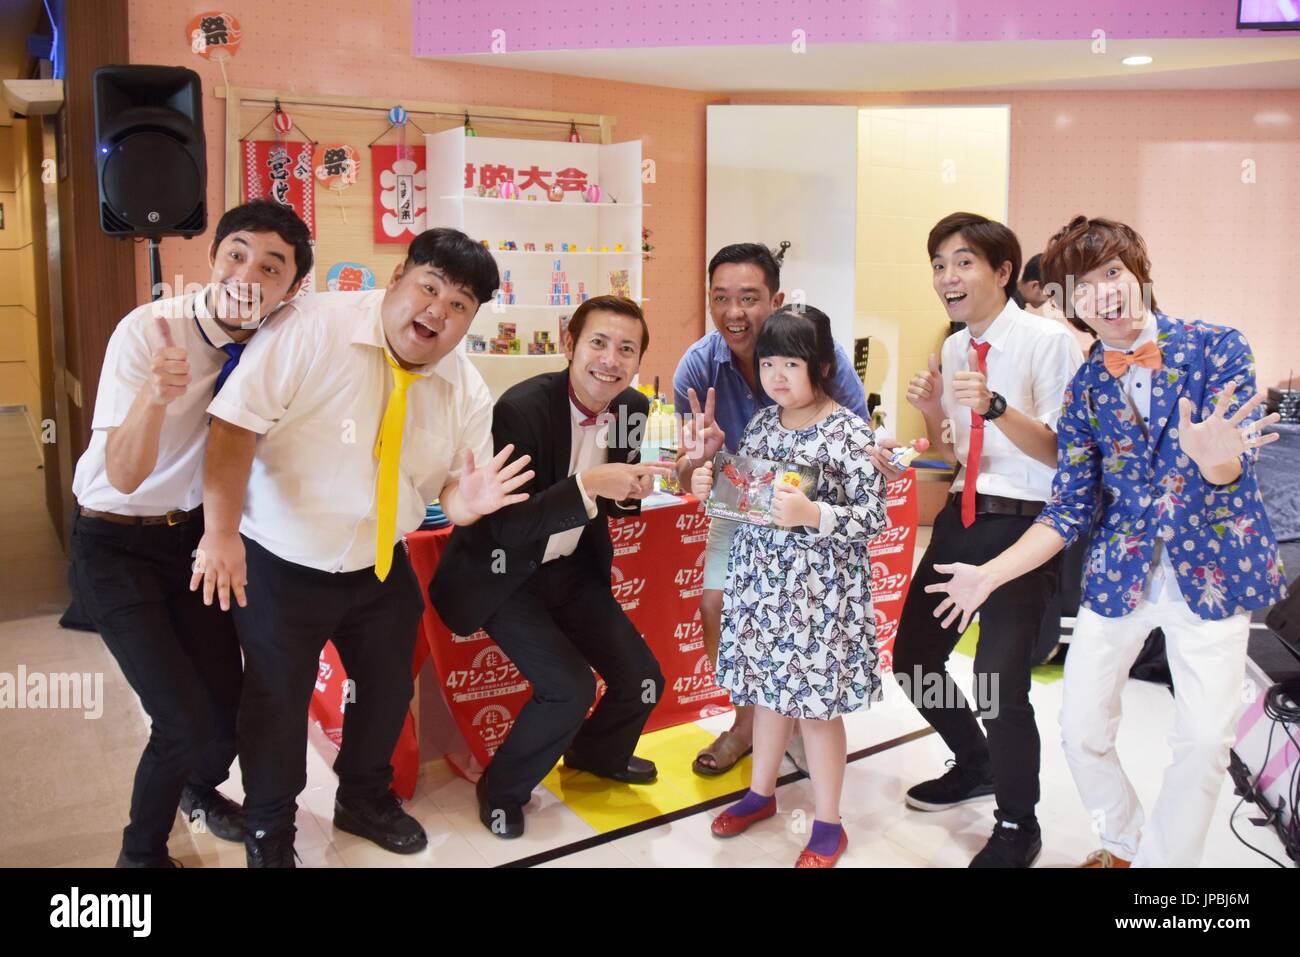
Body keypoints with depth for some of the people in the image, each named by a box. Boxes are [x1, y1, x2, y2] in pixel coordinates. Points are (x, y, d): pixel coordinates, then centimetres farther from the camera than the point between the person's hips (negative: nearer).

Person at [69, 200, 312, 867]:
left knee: (227, 703, 5)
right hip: (117, 545, -4)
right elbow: (124, 475, -27)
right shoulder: (148, 330, -22)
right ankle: (141, 850, 19)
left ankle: (202, 788, 42)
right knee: (187, 723, -11)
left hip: (196, 534, 5)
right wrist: (155, 393, -45)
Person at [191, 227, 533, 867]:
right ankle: (268, 834, 38)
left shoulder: (467, 391, -7)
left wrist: (467, 499, -26)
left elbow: (444, 485, -1)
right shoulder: (313, 328, -23)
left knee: (388, 691, 19)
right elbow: (236, 424, -25)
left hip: (382, 567, 5)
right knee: (276, 702, 10)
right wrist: (221, 532, -31)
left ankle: (364, 799, 49)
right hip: (280, 565, -4)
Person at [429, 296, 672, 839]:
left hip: (573, 570, 7)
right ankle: (501, 790, 9)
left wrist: (630, 491, -16)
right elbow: (505, 527, -29)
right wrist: (588, 484, -40)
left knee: (643, 680, 4)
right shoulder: (521, 408, -26)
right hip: (504, 574, -6)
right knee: (569, 686, -19)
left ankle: (597, 754, 38)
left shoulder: (631, 408, -6)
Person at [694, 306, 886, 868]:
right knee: (768, 689, 19)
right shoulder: (761, 422, 5)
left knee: (816, 702, 5)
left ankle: (828, 826, 23)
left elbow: (874, 517, -16)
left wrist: (813, 514, -29)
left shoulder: (850, 431, -14)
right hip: (760, 578, 6)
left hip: (819, 588, -6)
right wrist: (711, 487, -4)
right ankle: (761, 792, 40)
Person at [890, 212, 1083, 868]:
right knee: (912, 655, 12)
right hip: (961, 518, 8)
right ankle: (976, 765, 40)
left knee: (998, 675, -14)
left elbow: (1061, 452, -14)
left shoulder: (1047, 341, -10)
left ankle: (1016, 827, 14)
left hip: (1025, 524, -7)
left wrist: (995, 406, -28)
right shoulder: (954, 348, 11)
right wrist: (933, 413, -4)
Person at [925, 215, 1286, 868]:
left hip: (1213, 571, -2)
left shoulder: (1216, 347, -7)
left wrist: (1215, 459, -40)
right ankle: (1123, 847, 34)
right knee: (1080, 730, 7)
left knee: (1205, 741, -3)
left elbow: (1232, 465, -15)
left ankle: (1161, 860, 22)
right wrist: (989, 573, -8)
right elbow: (1068, 511, 0)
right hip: (1119, 573, 3)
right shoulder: (1085, 389, 1)